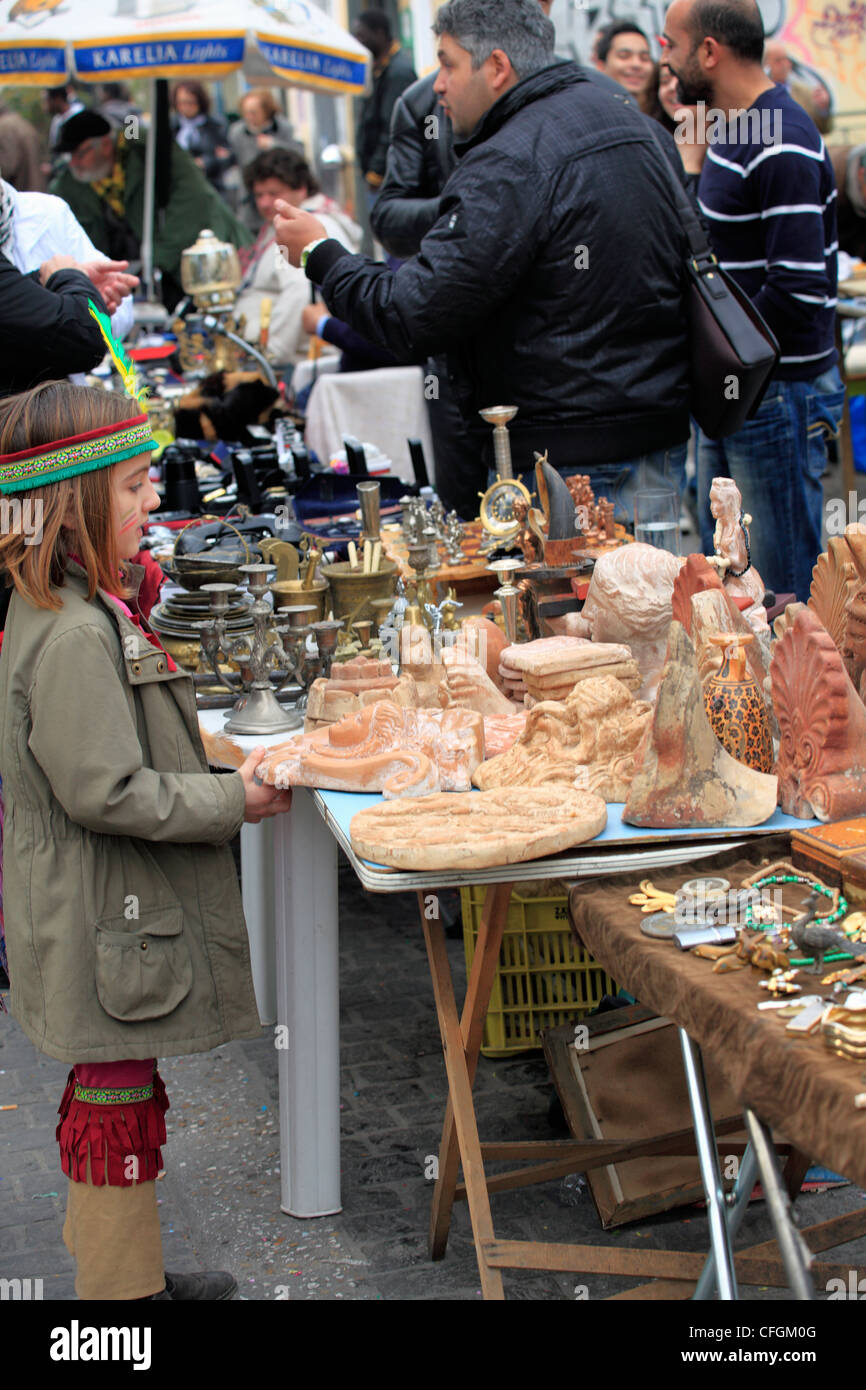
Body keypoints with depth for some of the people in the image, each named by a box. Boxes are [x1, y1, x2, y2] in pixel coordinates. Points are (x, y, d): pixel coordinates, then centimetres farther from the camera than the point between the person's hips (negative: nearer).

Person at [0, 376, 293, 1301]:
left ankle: (128, 1272, 34)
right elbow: (105, 793, -26)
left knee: (114, 1101, 20)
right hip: (107, 925, -10)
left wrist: (213, 778, 11)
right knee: (116, 1110, 2)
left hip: (109, 917, 10)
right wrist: (233, 800, -17)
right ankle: (121, 1285, 15)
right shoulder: (74, 636, -25)